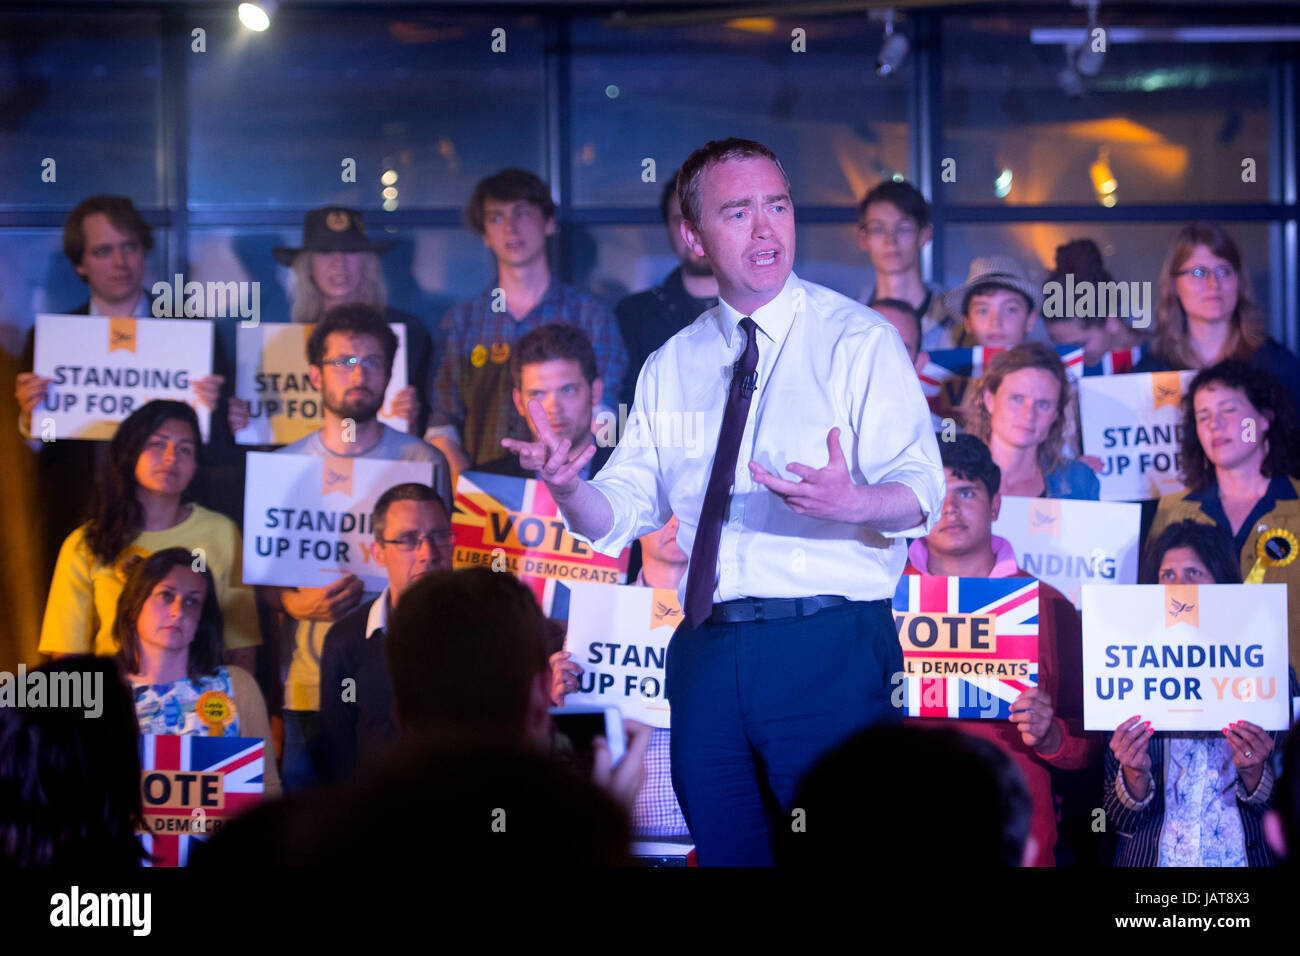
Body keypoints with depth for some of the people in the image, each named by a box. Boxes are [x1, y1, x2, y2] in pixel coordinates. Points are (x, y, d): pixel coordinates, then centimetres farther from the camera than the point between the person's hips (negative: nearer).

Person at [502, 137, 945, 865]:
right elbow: (619, 514, 10)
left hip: (828, 648, -4)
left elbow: (919, 491, -12)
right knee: (726, 851, 10)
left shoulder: (859, 341, 0)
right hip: (707, 654, 5)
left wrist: (852, 504, -34)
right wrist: (565, 484, -12)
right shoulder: (672, 367, 15)